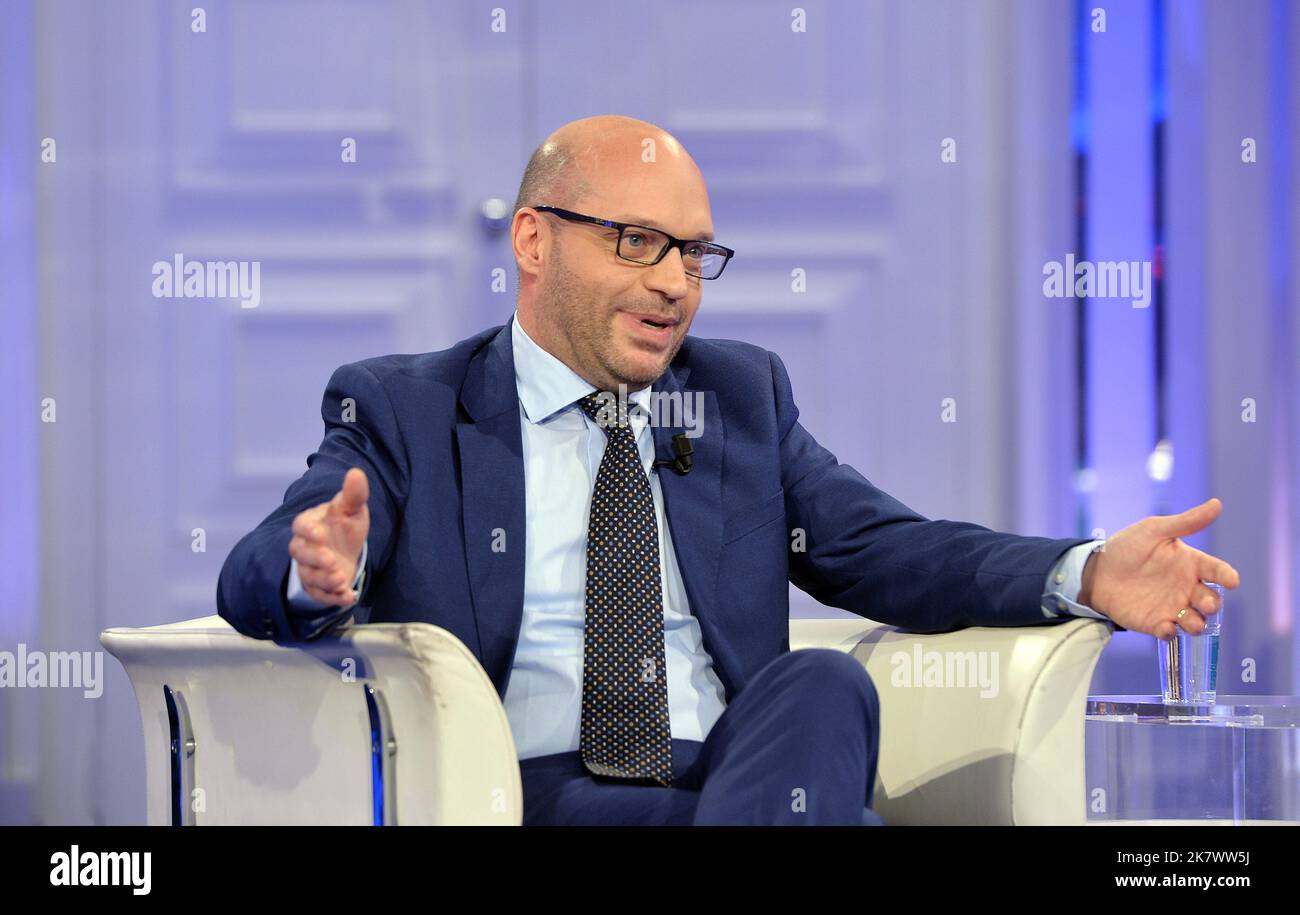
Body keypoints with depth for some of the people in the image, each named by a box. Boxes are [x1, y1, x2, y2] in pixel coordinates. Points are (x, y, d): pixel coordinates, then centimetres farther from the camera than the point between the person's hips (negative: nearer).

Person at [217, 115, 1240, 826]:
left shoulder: (743, 394, 23)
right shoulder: (400, 409, 11)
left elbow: (883, 551, 15)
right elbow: (255, 581, -3)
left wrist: (1088, 574, -4)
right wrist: (320, 570, -31)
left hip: (751, 778, 5)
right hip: (536, 795, -4)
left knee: (823, 684, -31)